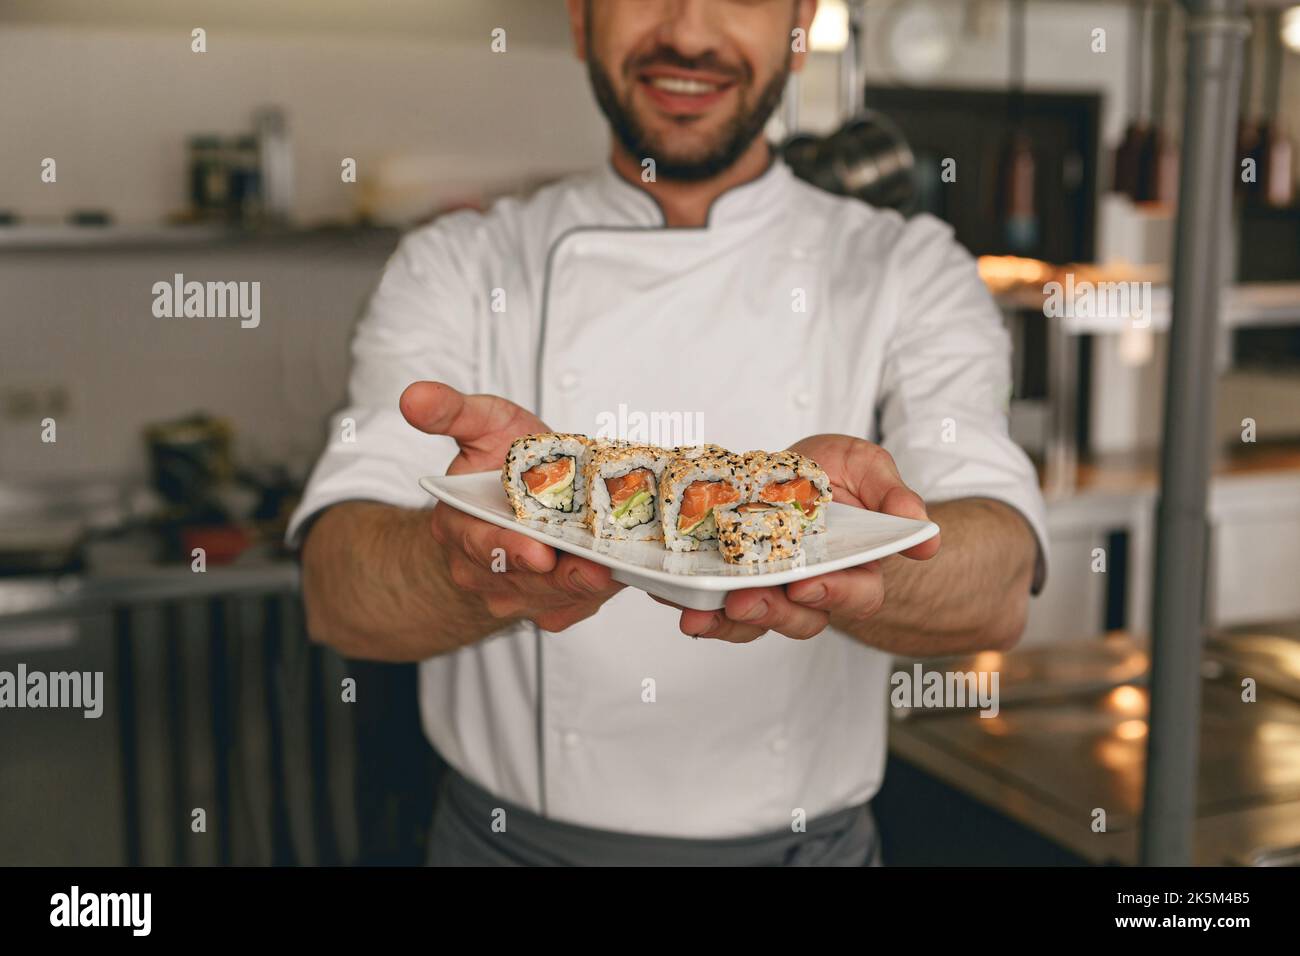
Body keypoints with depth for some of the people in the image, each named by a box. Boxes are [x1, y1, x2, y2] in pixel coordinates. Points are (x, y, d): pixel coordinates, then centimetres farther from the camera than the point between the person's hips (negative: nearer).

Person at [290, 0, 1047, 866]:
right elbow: (338, 594, -20)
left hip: (803, 838, 1)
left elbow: (999, 587, -21)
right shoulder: (454, 269, -7)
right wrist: (494, 549, -41)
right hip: (511, 834, 0)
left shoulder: (913, 274, -6)